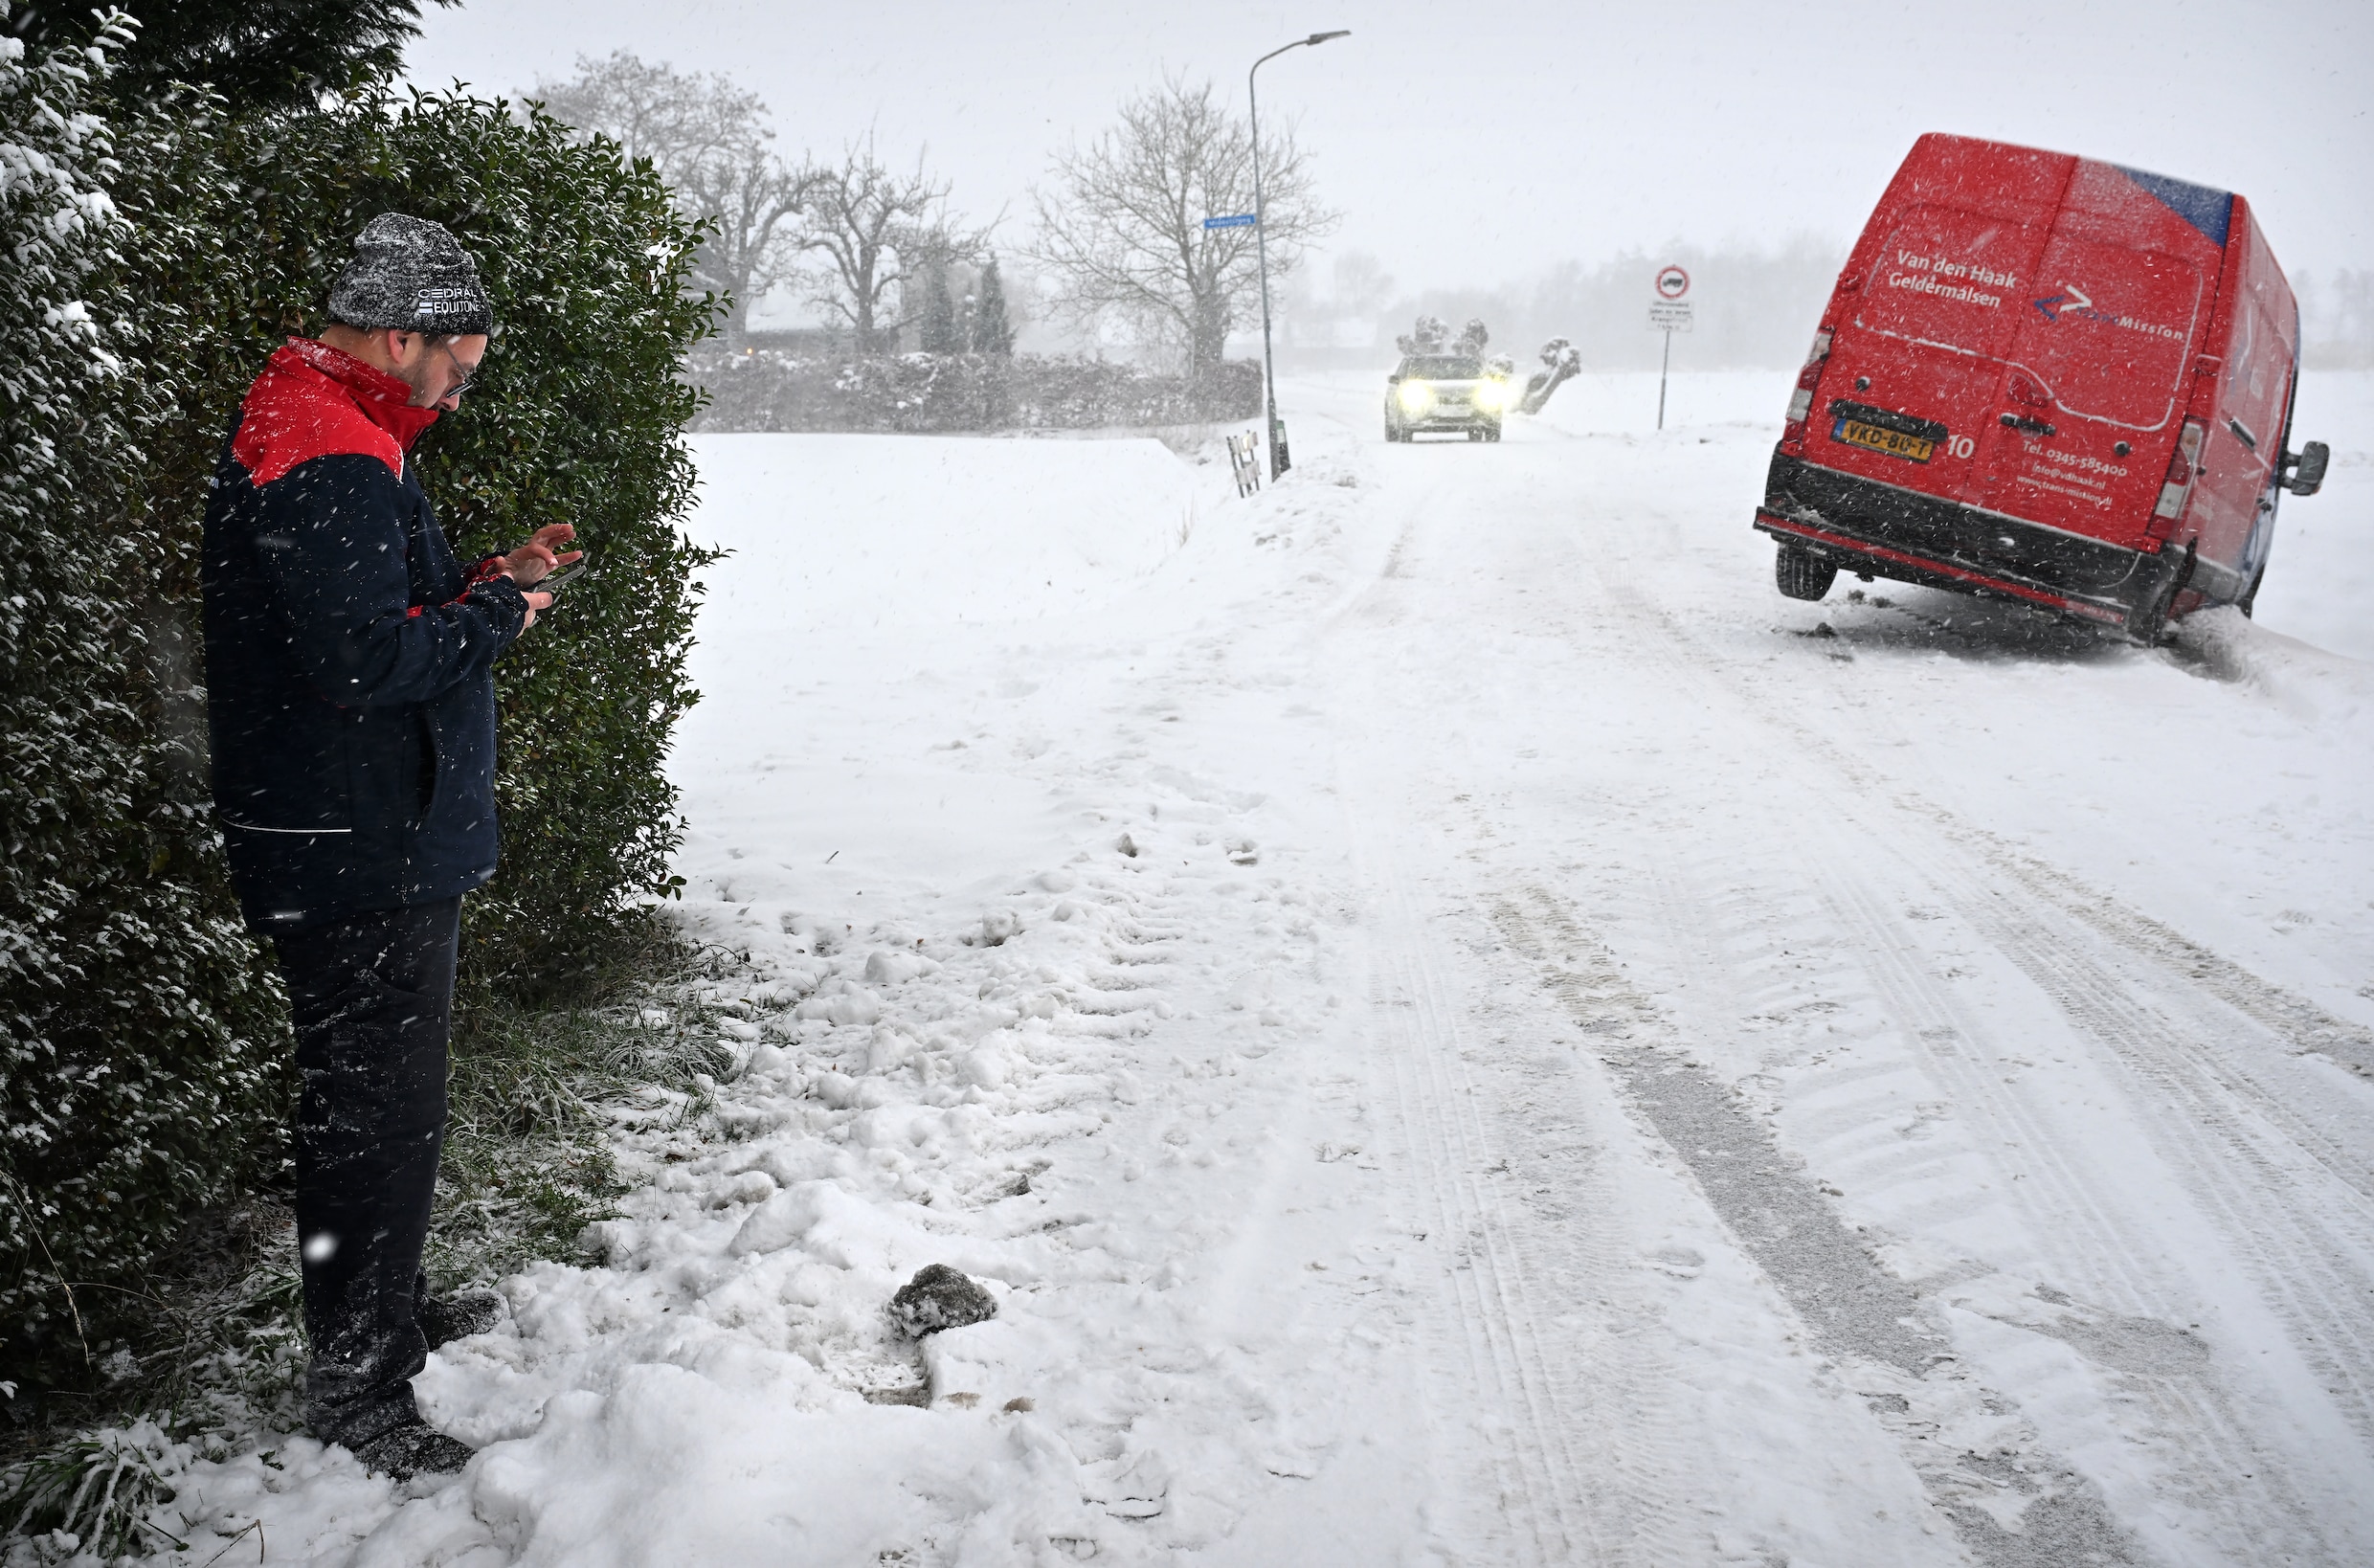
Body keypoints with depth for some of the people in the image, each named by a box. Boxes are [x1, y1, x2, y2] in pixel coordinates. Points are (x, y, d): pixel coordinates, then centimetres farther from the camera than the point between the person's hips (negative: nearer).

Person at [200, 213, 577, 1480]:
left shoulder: (340, 438, 15)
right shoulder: (326, 461, -20)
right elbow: (369, 660, -26)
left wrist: (485, 577, 8)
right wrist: (497, 614, -12)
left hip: (379, 843, 11)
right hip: (356, 860, -11)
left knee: (383, 1096, 21)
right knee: (375, 1112, -1)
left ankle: (385, 1314, 37)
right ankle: (356, 1387, 12)